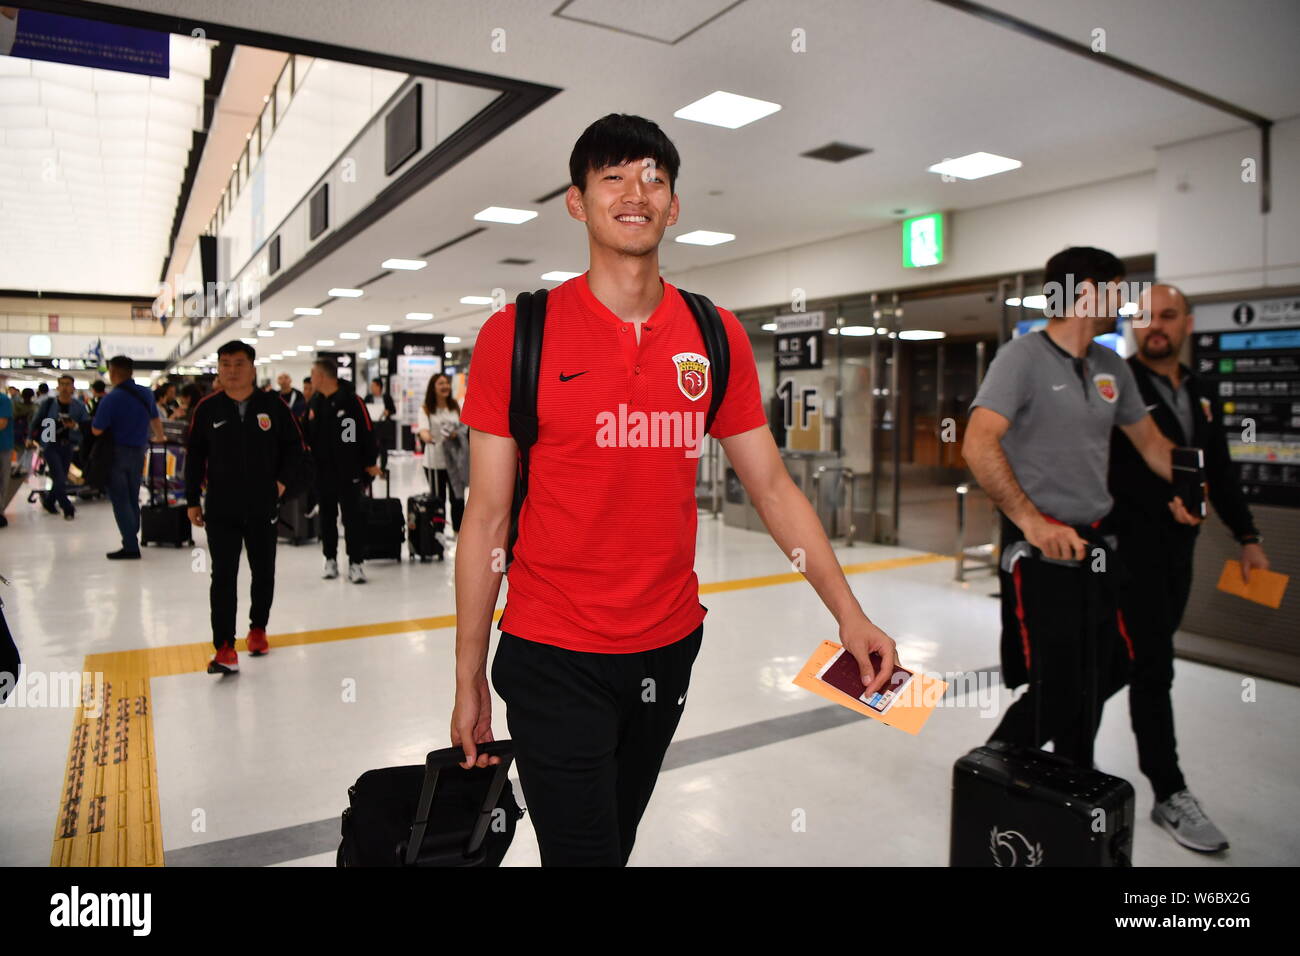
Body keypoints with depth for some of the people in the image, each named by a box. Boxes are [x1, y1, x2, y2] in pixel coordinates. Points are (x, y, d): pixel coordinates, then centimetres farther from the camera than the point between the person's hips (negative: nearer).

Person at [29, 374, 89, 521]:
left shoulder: (78, 406, -3)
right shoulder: (48, 403, -6)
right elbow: (36, 421, 6)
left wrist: (76, 426, -24)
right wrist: (33, 438, 12)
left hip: (68, 446, 3)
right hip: (49, 445, -3)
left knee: (61, 478, 11)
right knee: (59, 478, -8)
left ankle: (49, 501, 34)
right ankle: (67, 508, 6)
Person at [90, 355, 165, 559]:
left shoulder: (111, 399, -16)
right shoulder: (146, 394, 3)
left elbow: (96, 431, -16)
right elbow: (155, 419, 19)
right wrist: (159, 437, 37)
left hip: (116, 453, -6)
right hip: (138, 452, 6)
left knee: (120, 501, -1)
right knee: (133, 500, 14)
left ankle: (130, 546, -3)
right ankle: (131, 541, 19)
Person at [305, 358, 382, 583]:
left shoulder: (351, 400, -11)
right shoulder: (315, 402, 8)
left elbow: (367, 433, -10)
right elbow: (308, 433, 14)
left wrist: (370, 462, -8)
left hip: (348, 471, -6)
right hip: (321, 471, 6)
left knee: (353, 517, 0)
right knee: (327, 517, 12)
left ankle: (356, 562, 6)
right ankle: (330, 559, 23)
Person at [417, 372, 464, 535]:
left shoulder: (455, 406, 4)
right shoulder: (426, 409, -8)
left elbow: (463, 427, 11)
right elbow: (424, 429, -21)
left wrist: (456, 434, -12)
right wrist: (426, 437, -45)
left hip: (455, 460, 3)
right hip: (434, 461, -3)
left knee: (458, 498, 8)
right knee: (438, 499, 8)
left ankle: (459, 532, 22)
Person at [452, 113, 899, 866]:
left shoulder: (717, 338, 0)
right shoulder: (516, 336, -8)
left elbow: (773, 486, 4)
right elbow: (488, 516, -6)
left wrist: (848, 613, -3)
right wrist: (470, 677, -3)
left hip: (669, 646, 4)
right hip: (552, 658, -3)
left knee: (618, 836, 23)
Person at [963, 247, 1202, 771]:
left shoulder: (1111, 367, 12)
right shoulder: (1023, 357, -11)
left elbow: (1148, 438, 25)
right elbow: (978, 445, -22)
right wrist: (1030, 520, -24)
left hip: (1095, 544, 8)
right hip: (1041, 549, -8)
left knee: (1105, 675, 15)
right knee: (1061, 690, -2)